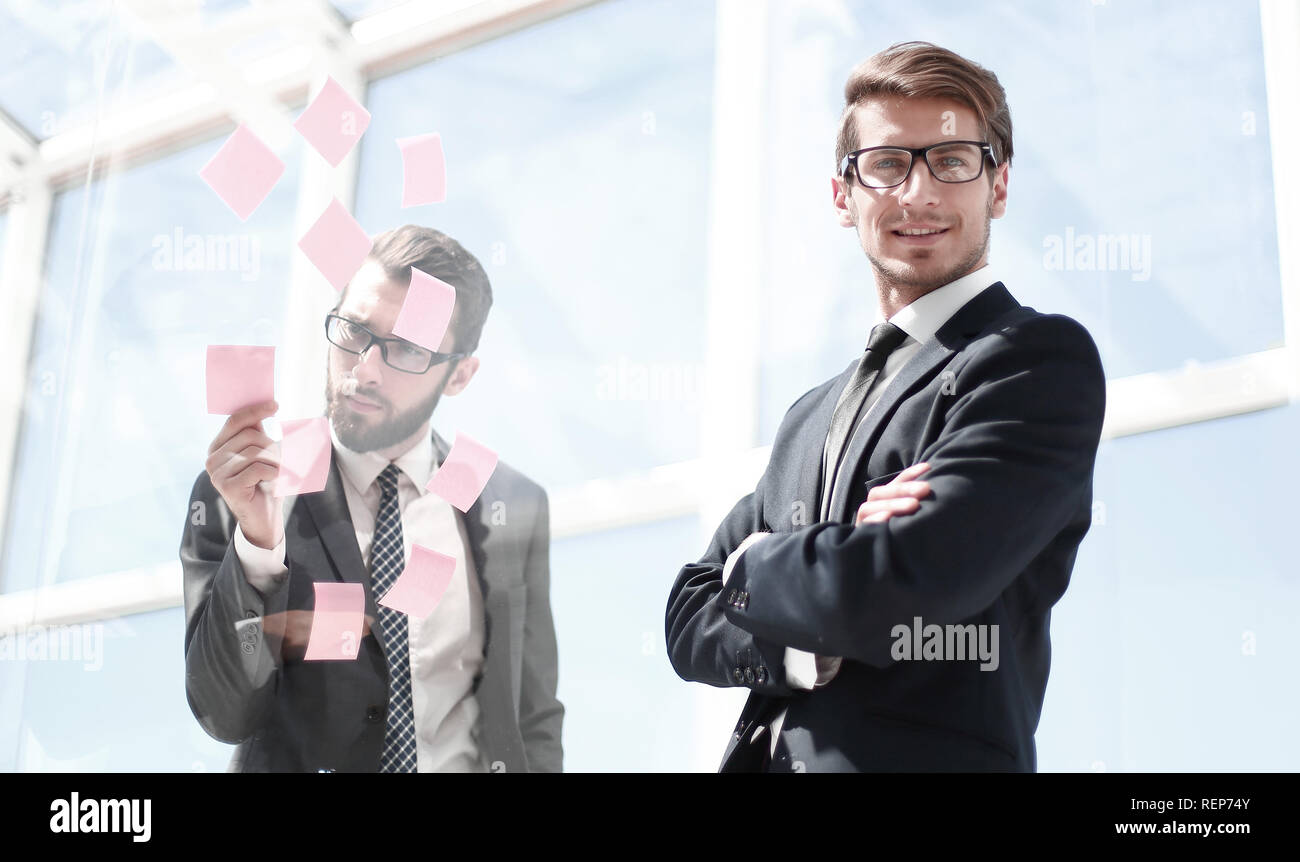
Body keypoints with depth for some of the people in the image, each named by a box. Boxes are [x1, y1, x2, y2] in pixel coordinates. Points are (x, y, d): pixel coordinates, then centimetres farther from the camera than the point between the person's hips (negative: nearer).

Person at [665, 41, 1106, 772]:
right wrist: (815, 643, -14)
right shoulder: (812, 417, 13)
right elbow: (689, 625, 6)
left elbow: (900, 586, -21)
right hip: (769, 752, 6)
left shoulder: (1044, 357, -8)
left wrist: (753, 567, -2)